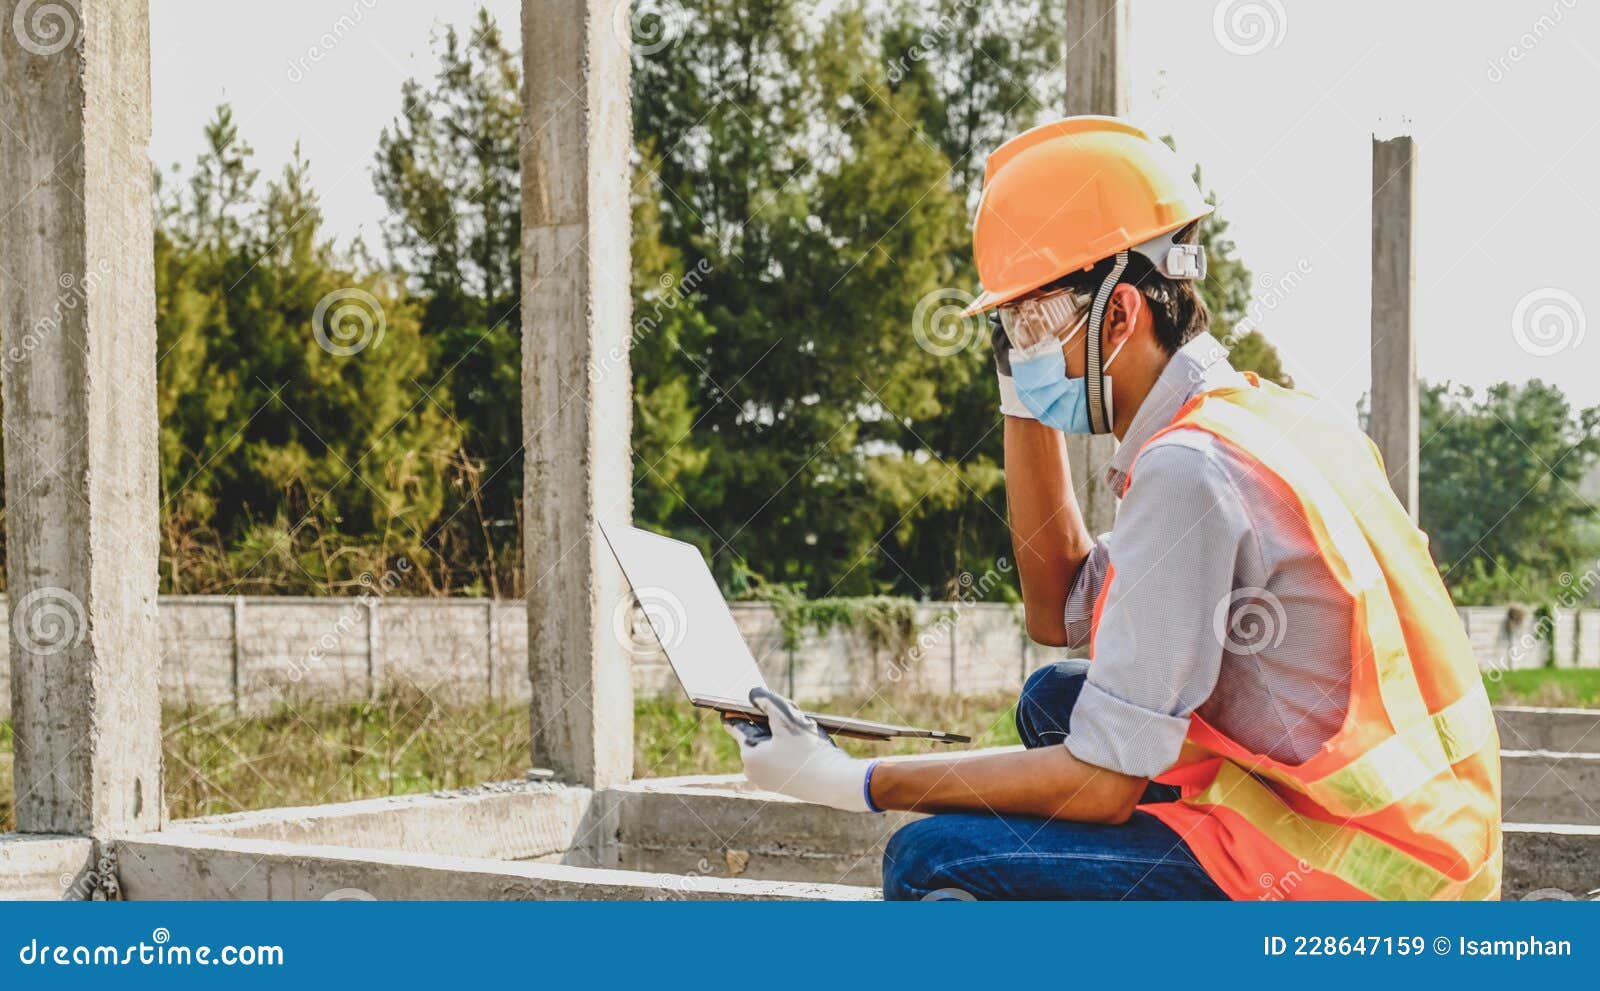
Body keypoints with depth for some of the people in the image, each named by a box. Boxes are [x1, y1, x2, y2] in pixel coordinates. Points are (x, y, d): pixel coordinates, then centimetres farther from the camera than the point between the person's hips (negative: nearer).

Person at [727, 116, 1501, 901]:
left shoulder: (1191, 470, -19)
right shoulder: (1250, 417, 10)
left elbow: (1103, 783, -18)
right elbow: (1058, 615, 21)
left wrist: (858, 784, -10)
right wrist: (1021, 398, 15)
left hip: (1351, 878, -10)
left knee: (934, 860, -11)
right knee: (1055, 699, 24)